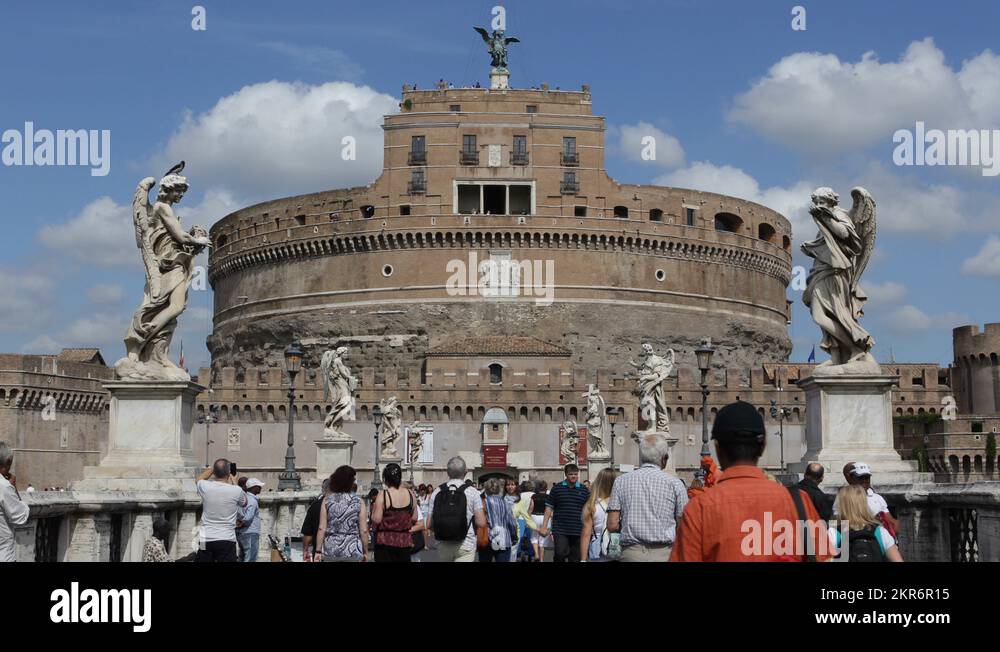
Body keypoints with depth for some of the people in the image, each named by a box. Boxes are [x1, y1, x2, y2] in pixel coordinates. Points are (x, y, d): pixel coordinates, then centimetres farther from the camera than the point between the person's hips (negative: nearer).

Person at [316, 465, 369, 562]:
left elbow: (322, 528, -4)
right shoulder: (358, 501, -3)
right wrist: (365, 552, 7)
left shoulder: (327, 500, 0)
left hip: (330, 550, 1)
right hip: (353, 550, -1)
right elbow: (364, 530, -3)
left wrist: (318, 551, 0)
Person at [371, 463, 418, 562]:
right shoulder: (410, 494, 1)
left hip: (386, 541, -4)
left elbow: (376, 519, -14)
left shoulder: (383, 495, -12)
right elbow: (415, 518, 5)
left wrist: (373, 510, 4)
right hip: (405, 542, 4)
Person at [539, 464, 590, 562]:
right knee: (560, 553, -15)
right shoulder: (557, 488, 4)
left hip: (578, 531, 2)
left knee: (575, 557, 6)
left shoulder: (584, 490, 7)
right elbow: (549, 508, 5)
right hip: (560, 530, -2)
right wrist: (544, 526, 0)